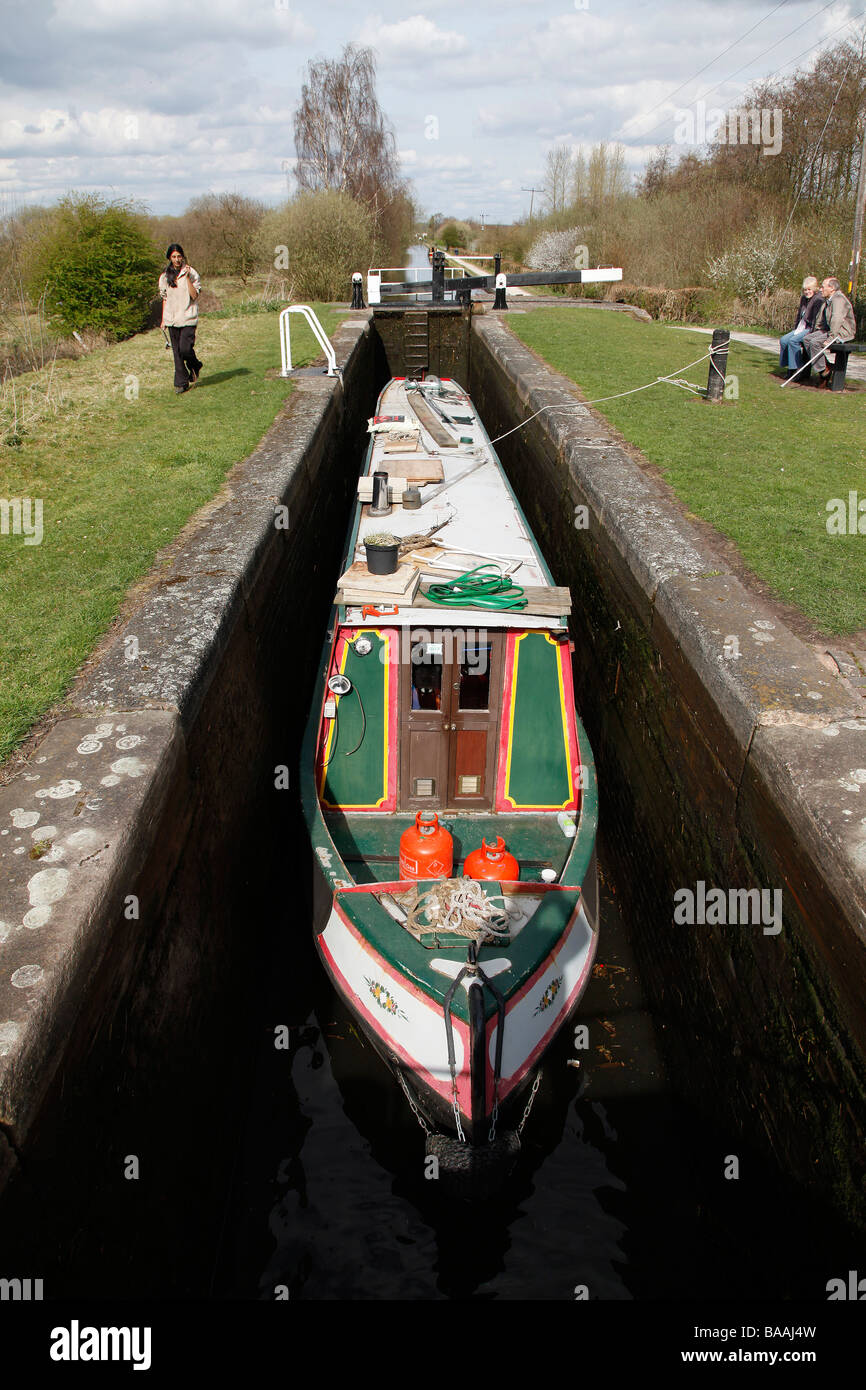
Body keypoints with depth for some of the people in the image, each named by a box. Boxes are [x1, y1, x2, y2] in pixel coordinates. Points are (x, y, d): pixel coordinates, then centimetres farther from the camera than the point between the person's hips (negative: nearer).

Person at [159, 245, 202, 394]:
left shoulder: (191, 273, -2)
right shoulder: (165, 276, 11)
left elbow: (194, 296, -11)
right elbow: (165, 298, 18)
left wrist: (187, 278, -18)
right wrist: (163, 319, 15)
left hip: (188, 318, -4)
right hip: (172, 319, 4)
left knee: (185, 348, -16)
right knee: (177, 353, 2)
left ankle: (195, 368, 15)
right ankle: (181, 383, 9)